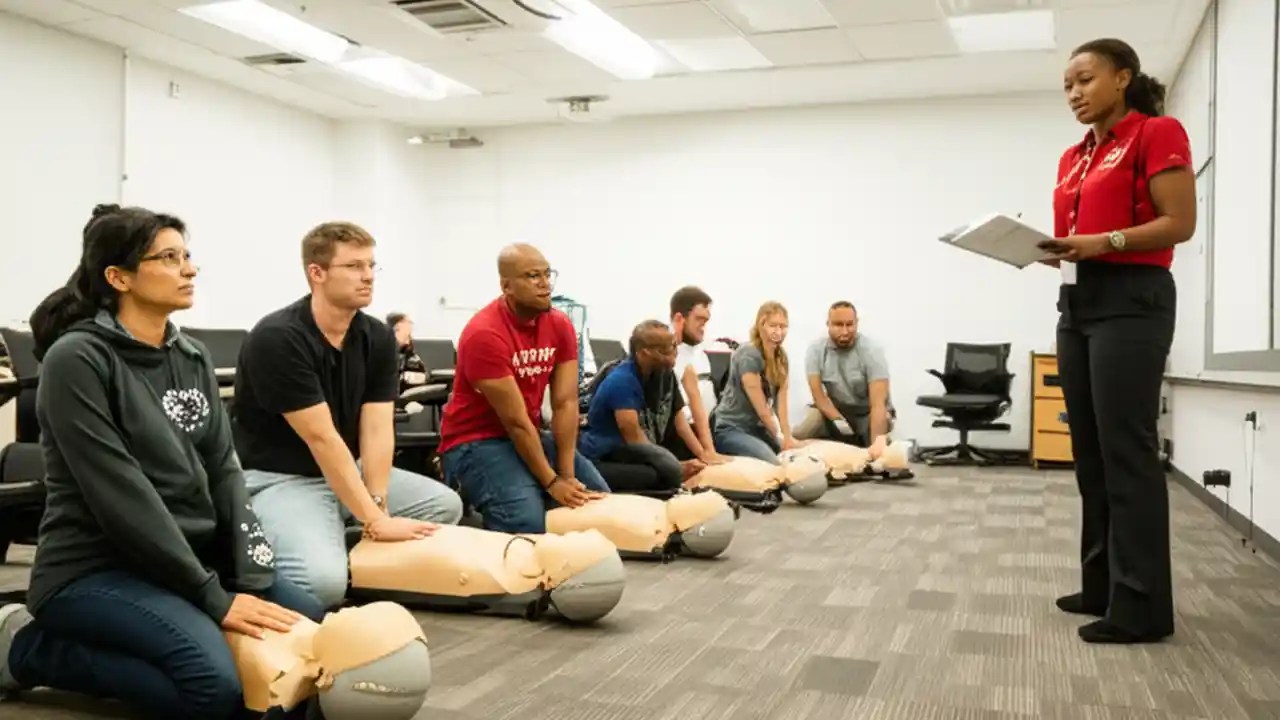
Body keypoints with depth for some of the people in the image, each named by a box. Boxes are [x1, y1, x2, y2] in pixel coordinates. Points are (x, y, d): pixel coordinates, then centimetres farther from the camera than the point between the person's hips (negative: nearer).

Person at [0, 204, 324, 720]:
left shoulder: (194, 358, 9)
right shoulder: (77, 359, -14)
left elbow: (223, 470, 4)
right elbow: (121, 498, -19)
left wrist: (253, 578, -9)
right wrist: (214, 597, -19)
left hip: (194, 556, 8)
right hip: (97, 568, -7)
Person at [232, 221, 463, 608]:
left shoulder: (378, 337, 0)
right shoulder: (276, 338, -21)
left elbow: (377, 430, -7)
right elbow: (321, 438, -24)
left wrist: (377, 505, -22)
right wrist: (375, 521, -26)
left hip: (349, 471, 8)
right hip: (278, 477, -7)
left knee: (445, 505, 0)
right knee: (323, 581, -30)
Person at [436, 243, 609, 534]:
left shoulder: (560, 325, -3)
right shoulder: (484, 334, -23)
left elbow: (566, 403, -8)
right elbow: (515, 421, -23)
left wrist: (567, 475, -15)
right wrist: (552, 482, -21)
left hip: (530, 435, 7)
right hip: (475, 441, -7)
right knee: (527, 518, -29)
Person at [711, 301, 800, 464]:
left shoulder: (781, 357, 6)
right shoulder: (748, 356, -18)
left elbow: (781, 401, -4)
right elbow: (761, 408, -16)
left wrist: (787, 437, -15)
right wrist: (780, 438, -7)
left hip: (758, 428, 8)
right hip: (731, 429, -8)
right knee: (773, 464, -27)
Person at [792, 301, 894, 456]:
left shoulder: (872, 350, -22)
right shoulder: (816, 349, -13)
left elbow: (878, 403, -31)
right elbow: (818, 395, -15)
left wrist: (878, 439, -47)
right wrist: (840, 423, -32)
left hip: (868, 411, -2)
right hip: (834, 408, 3)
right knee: (797, 437, -20)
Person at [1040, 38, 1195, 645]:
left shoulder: (1157, 134, -3)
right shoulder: (1072, 158, 19)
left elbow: (1180, 224, -11)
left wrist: (1105, 242, -22)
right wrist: (1049, 248, 0)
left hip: (1131, 300, -8)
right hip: (1076, 302, 8)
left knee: (1126, 452, -10)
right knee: (1091, 452, 9)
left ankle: (1141, 605, -4)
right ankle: (1102, 586, 17)